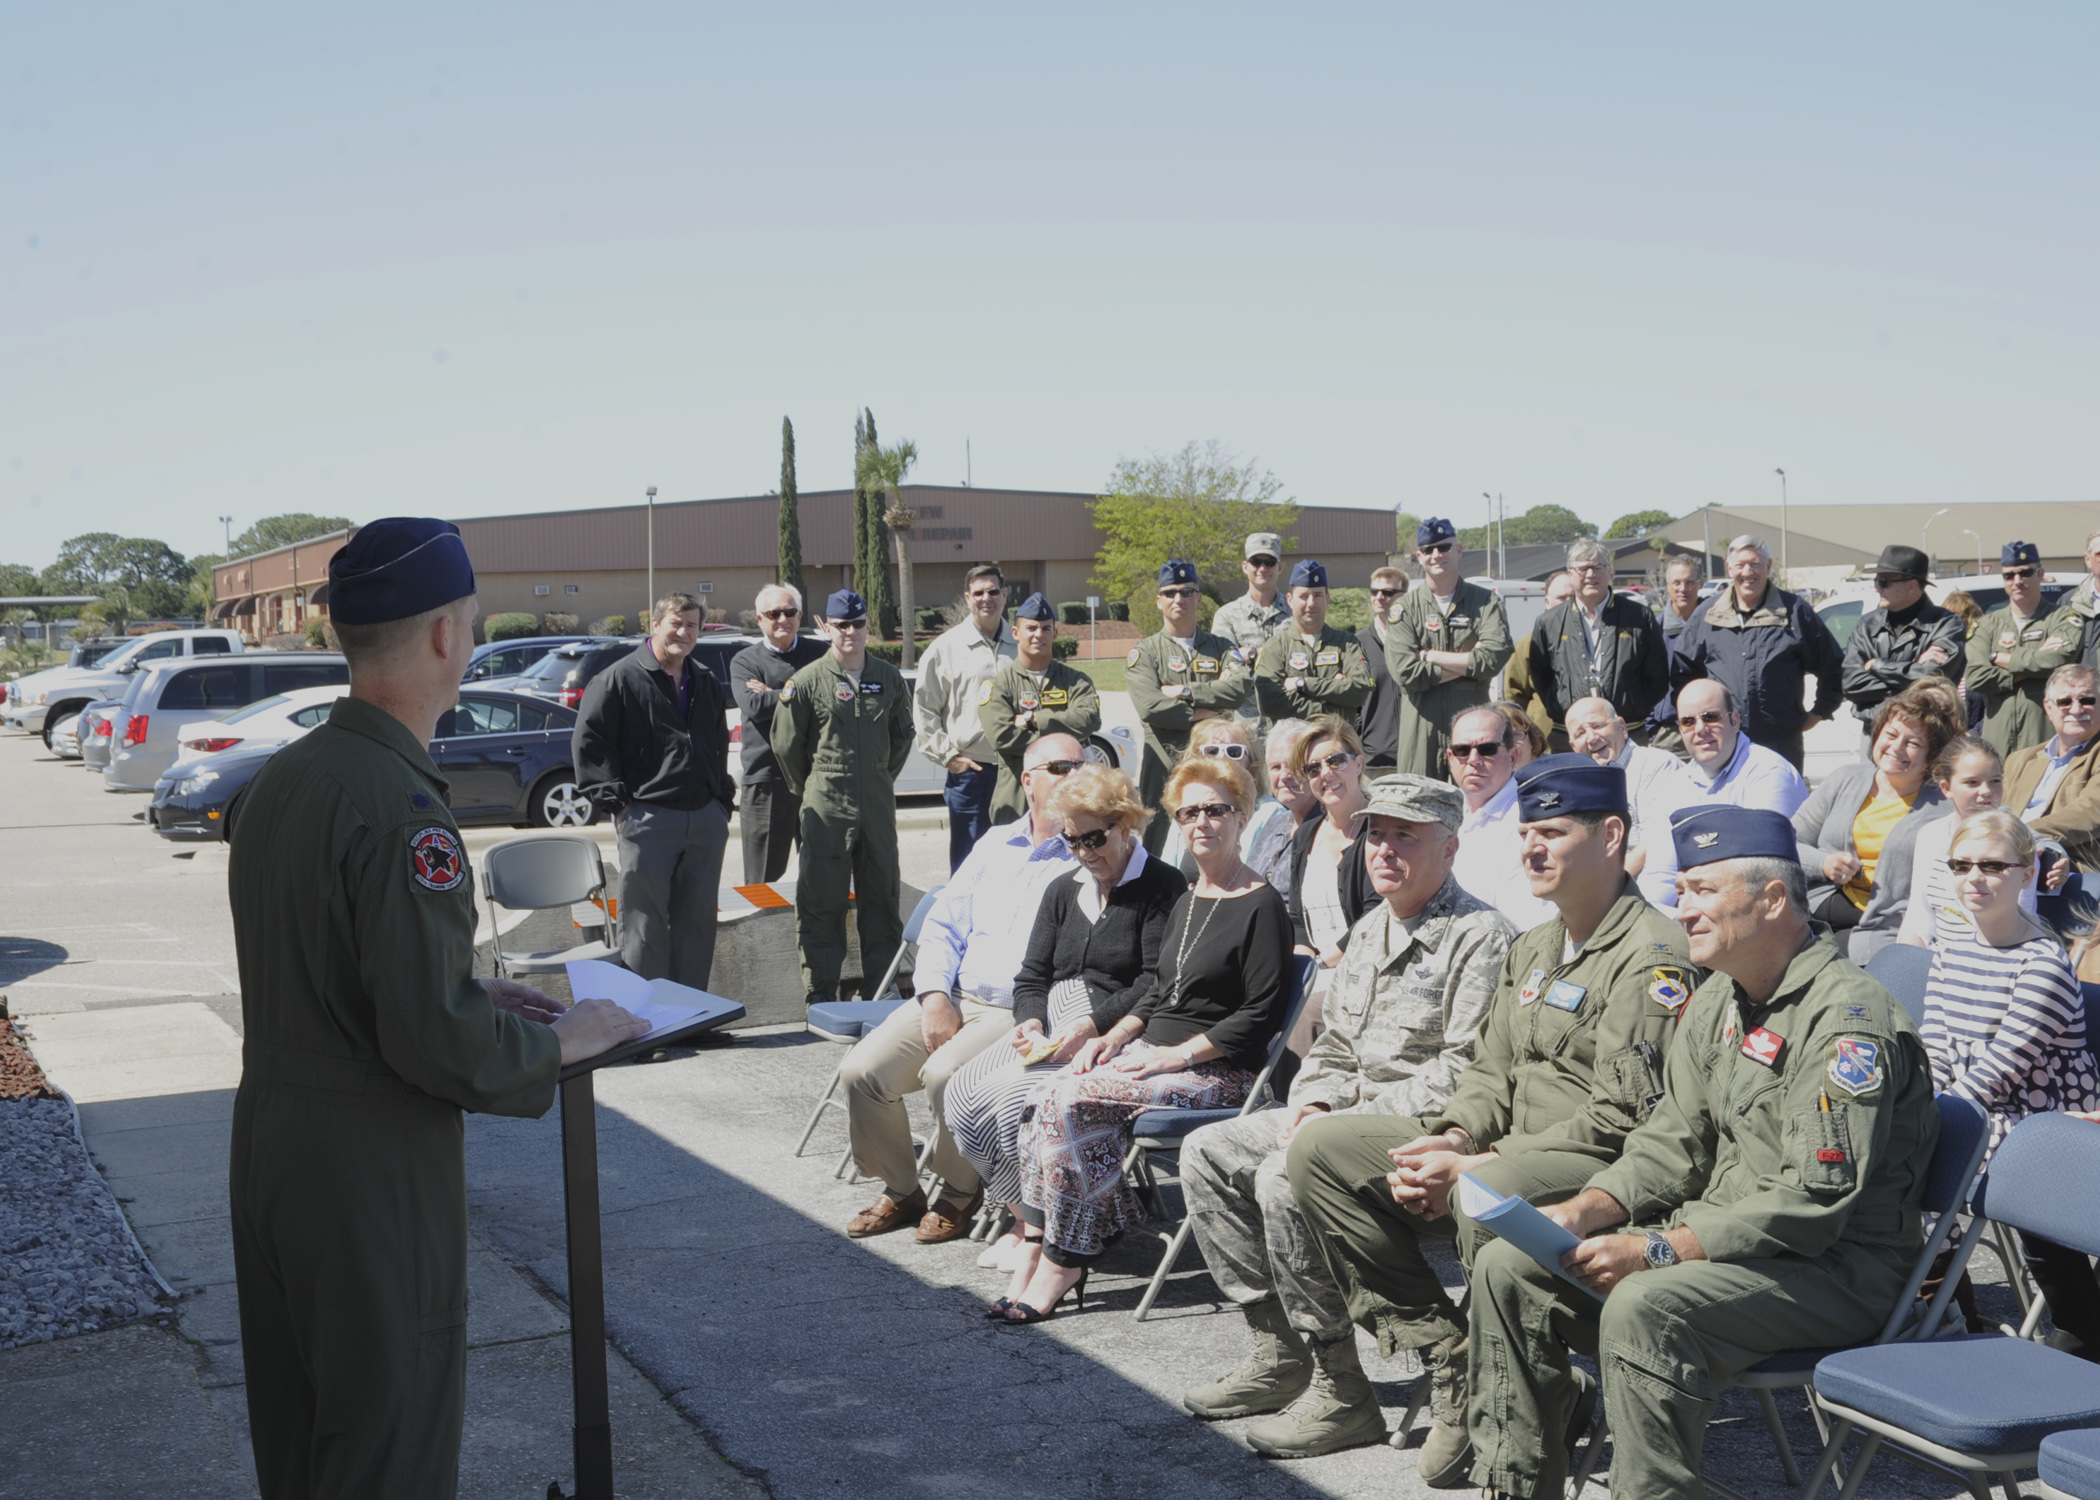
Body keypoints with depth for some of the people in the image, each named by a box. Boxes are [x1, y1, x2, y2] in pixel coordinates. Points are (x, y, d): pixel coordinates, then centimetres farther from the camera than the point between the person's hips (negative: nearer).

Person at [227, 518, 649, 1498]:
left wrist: (475, 993, 14)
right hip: (371, 1179, -9)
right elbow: (438, 1040, -25)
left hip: (268, 1151, 9)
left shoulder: (278, 780, 6)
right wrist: (558, 1042, -8)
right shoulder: (399, 804, -23)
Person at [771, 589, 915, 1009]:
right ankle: (821, 989, 5)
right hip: (826, 804, -4)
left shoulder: (889, 679, 7)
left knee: (882, 895, 8)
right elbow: (786, 743, 2)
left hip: (878, 801, 4)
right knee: (821, 900, -2)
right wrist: (808, 790, 7)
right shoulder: (808, 681, -4)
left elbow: (903, 735, 20)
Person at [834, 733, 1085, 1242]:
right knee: (862, 1070, -12)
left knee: (945, 1072, -31)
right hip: (954, 996, 6)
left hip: (1021, 1011, -5)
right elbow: (942, 926, 15)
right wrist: (935, 997, -2)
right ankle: (900, 1190, 11)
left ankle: (961, 1190, -3)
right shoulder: (995, 844, 18)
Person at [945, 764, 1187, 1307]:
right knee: (962, 1093, -17)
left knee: (1014, 1095, -30)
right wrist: (1031, 1021, -5)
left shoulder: (1161, 887, -2)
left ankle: (1040, 1231, -17)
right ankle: (1028, 1211, -5)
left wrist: (1090, 1027, -21)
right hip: (1049, 1034, 7)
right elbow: (1032, 976, 18)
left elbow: (1158, 983, -12)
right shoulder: (1063, 892, 20)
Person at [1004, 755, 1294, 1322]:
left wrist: (1176, 1055, -16)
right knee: (1049, 1100, -19)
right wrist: (1114, 1036, 6)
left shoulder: (1262, 906, -7)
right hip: (1153, 1050, 7)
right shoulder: (1185, 903, 18)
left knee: (1072, 1101, -25)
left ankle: (1063, 1259, -15)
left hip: (1219, 1072, -7)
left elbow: (1262, 1014, -13)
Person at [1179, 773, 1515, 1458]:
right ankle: (1280, 1352, 5)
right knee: (1208, 1151, 4)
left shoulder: (1479, 937, -13)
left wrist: (1350, 1123, -21)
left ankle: (1340, 1389, -18)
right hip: (1345, 1115, 10)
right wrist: (1309, 1105, 1)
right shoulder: (1370, 930, 16)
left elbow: (1464, 1074, -21)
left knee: (1285, 1176, -29)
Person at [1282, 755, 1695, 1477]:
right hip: (1506, 1154, 9)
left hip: (1602, 1171, -9)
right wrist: (1447, 1140, -3)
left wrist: (1473, 1169, -19)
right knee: (1320, 1148, -2)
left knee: (1488, 1199, -41)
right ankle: (1448, 1354, -6)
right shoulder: (1532, 949, 18)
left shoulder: (1655, 956, -12)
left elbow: (1622, 1120, -19)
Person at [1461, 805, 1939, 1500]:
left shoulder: (1848, 1019, -19)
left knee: (1645, 1308, -35)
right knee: (1508, 1267, -3)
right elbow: (1673, 1142, 14)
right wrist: (1588, 1210, -5)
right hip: (1711, 1236, 9)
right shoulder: (1718, 998, 10)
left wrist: (1655, 1250, -25)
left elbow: (1813, 1202, -24)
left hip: (1834, 1267, -9)